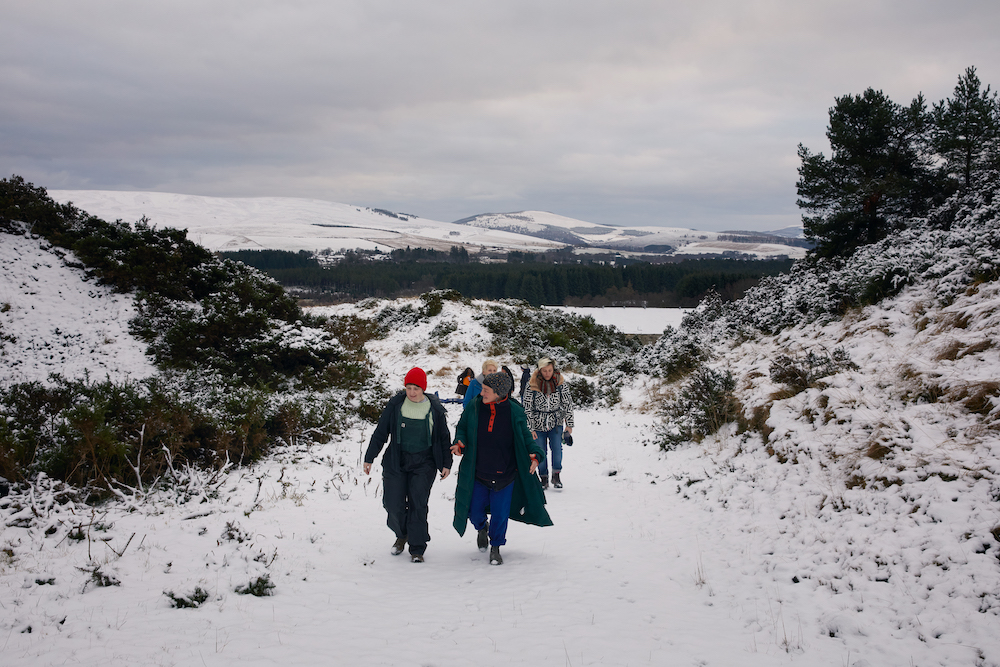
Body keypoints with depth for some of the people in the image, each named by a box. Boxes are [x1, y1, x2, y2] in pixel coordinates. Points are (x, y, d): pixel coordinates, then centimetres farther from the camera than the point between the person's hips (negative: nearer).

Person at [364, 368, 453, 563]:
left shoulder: (435, 409, -2)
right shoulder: (395, 405, -1)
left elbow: (444, 437, 8)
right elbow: (380, 433, 5)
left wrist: (446, 463, 6)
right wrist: (369, 458, 5)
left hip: (423, 463, -1)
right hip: (396, 461, 1)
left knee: (418, 504, -7)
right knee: (393, 504, -1)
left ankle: (417, 549, 5)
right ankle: (401, 535, 28)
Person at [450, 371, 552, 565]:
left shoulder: (515, 412, -8)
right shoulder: (474, 407, -5)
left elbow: (525, 438, 3)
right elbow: (462, 428, 9)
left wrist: (535, 454, -15)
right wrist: (460, 443, -12)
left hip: (504, 474, -1)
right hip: (477, 472, 1)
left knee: (500, 513, 4)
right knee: (475, 511, 9)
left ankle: (495, 548, 28)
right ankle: (482, 528, 46)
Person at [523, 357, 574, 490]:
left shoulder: (560, 384, -5)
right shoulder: (532, 386, -10)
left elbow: (568, 404, 4)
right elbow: (528, 408, -4)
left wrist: (569, 424, 2)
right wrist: (530, 428, -6)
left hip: (556, 423, 0)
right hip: (538, 424, 0)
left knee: (557, 448, -15)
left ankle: (556, 475, 1)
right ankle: (543, 478, 17)